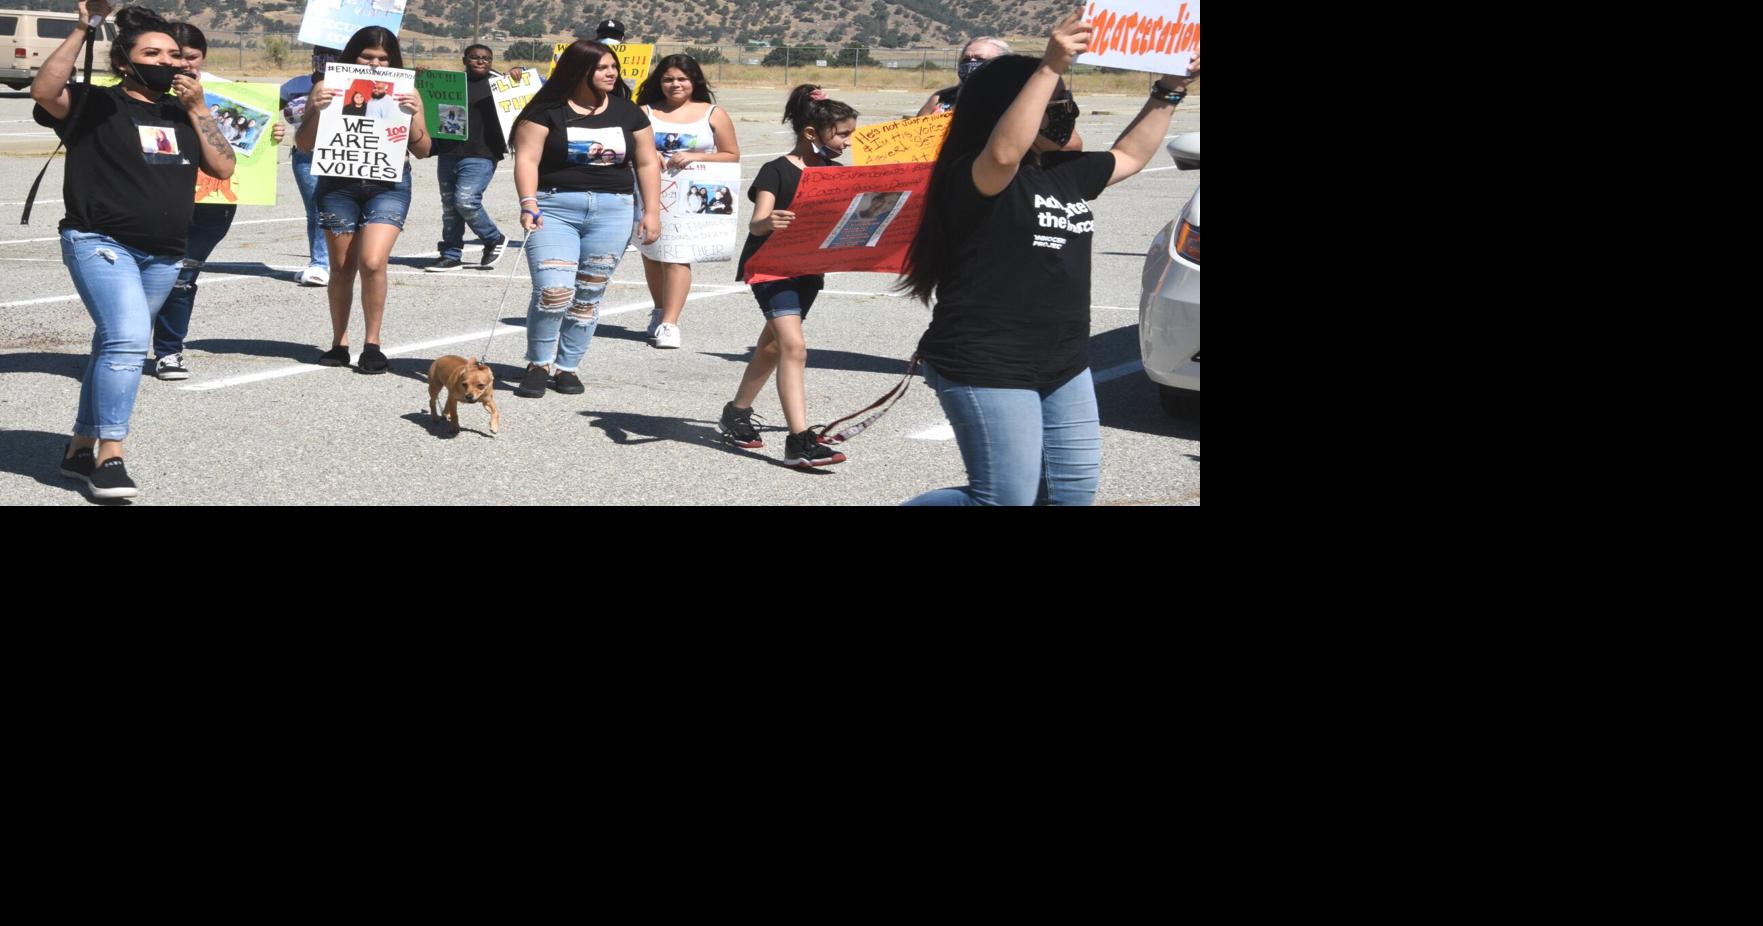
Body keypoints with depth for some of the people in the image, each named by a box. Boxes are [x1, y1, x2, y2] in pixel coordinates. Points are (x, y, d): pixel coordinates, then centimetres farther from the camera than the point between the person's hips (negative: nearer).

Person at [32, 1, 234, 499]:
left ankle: (81, 448, 26)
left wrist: (198, 108, -1)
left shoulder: (184, 115, 15)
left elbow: (223, 167, 5)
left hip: (164, 256, 7)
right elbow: (44, 90, -22)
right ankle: (109, 456, -20)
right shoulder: (96, 104, -3)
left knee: (115, 345, 15)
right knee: (128, 338, -23)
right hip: (100, 245, -7)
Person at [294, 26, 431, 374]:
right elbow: (304, 145, 3)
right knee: (342, 267, 7)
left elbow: (422, 150, 4)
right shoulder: (329, 87, 2)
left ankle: (373, 345, -3)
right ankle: (339, 343, 20)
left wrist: (413, 115, -12)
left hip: (388, 185, -1)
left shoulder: (405, 92, 5)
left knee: (372, 263, -16)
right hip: (338, 184, 1)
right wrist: (316, 110, -14)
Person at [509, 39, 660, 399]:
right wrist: (528, 203, -19)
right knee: (553, 291, -16)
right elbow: (527, 158, -6)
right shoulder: (548, 111, -2)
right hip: (555, 207, -4)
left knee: (589, 295, 6)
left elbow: (647, 163, 12)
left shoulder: (627, 112, 10)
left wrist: (652, 210, 4)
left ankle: (567, 367, 18)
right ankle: (538, 365, 3)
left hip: (612, 211, 4)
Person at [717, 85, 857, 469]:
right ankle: (799, 441, -22)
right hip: (771, 265, -7)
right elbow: (755, 225, -21)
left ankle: (737, 415, 34)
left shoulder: (835, 172, 8)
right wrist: (768, 222, -44)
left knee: (772, 347, 17)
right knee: (794, 346, -19)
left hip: (809, 268, 7)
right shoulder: (776, 171, -12)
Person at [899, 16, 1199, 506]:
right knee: (1008, 499, -9)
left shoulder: (1067, 172, 11)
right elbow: (1005, 152, -38)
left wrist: (1168, 91, 21)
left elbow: (1129, 155, 29)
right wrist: (1050, 68, -42)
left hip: (1065, 366, 9)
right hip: (988, 370, -9)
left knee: (1074, 491, 8)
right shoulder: (971, 177, -14)